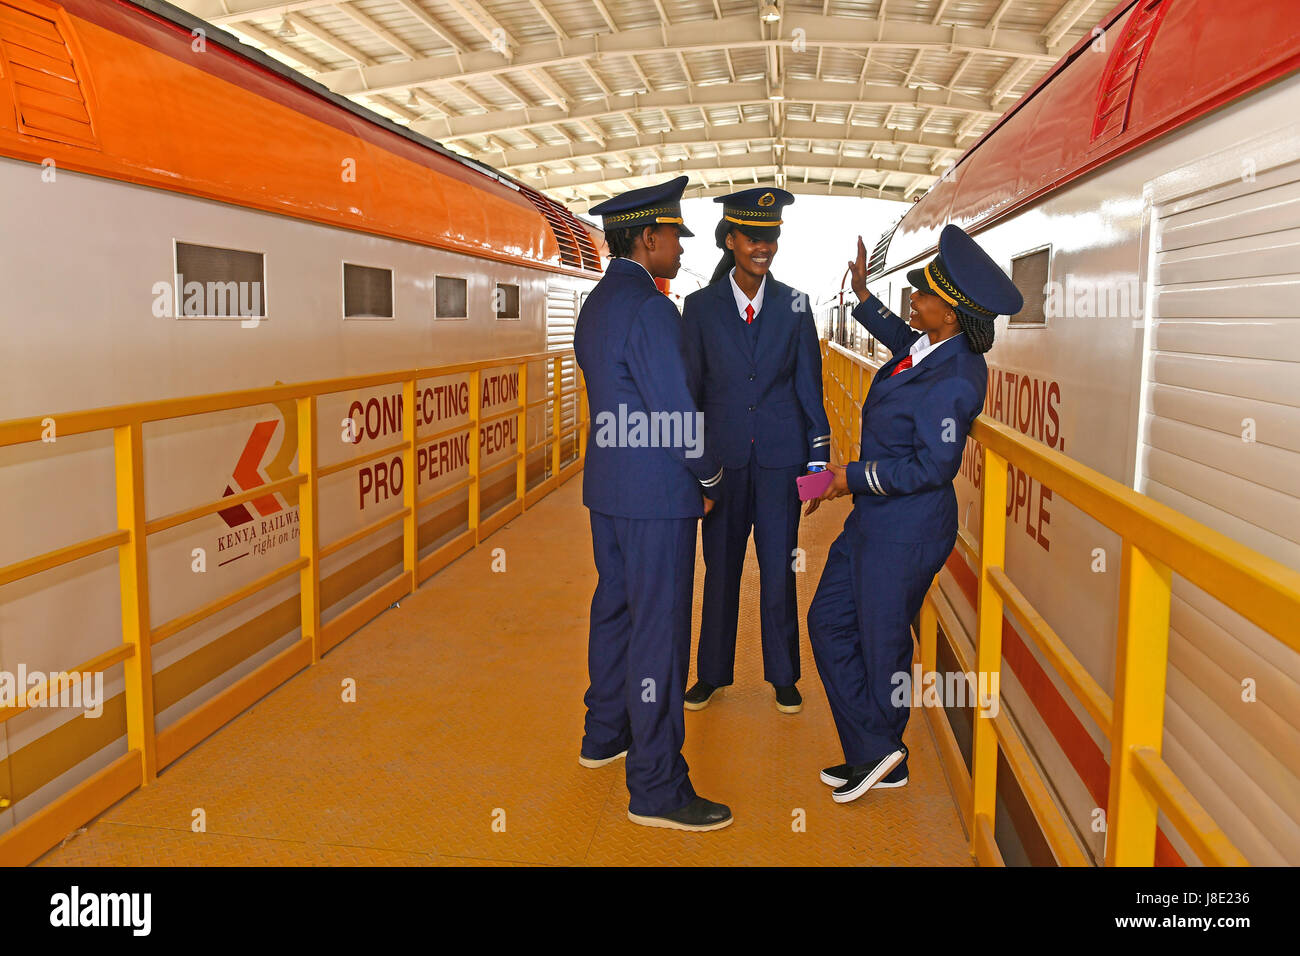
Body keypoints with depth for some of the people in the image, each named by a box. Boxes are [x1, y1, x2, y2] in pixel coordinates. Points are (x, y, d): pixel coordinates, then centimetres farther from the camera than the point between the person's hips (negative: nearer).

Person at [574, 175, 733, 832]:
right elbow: (678, 411, -20)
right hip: (656, 494, -10)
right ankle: (656, 787, 6)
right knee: (658, 629, -3)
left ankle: (605, 734, 38)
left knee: (615, 608, 21)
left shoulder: (596, 304, 12)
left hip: (608, 485, 10)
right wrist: (711, 478, -4)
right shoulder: (650, 309, -18)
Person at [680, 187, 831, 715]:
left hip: (780, 456, 0)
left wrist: (819, 455, 1)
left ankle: (783, 675, 24)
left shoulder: (794, 305, 2)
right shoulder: (701, 306, 0)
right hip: (724, 454, 0)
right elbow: (690, 387, 3)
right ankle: (712, 673, 27)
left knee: (779, 568, 7)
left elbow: (809, 386, 5)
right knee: (720, 567, 10)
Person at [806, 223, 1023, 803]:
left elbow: (932, 466, -23)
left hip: (907, 530, -10)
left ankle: (881, 753, 28)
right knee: (829, 622, 13)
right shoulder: (926, 345, 3)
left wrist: (855, 477, -17)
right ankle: (872, 753, 25)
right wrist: (863, 293, 30)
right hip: (873, 517, 10)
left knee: (882, 643, 6)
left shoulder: (953, 380, -24)